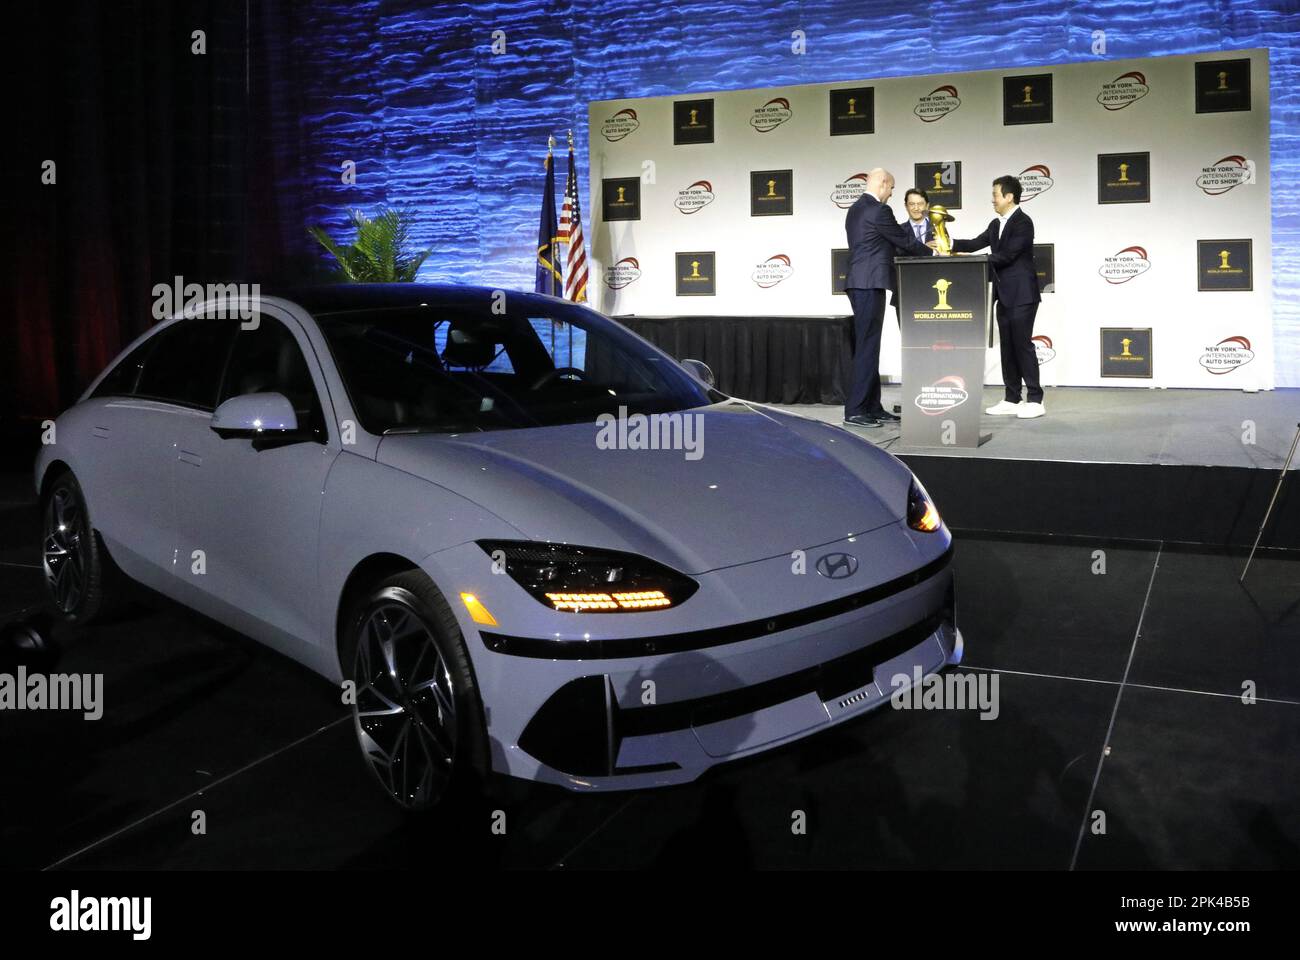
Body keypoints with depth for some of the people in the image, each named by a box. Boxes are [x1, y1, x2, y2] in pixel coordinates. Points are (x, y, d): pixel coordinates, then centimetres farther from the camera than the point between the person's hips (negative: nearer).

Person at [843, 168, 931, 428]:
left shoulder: (855, 209, 17)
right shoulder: (879, 211, -12)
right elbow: (904, 242, -5)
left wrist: (919, 248, 20)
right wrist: (929, 251, 12)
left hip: (859, 283, 10)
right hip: (870, 283, -10)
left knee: (868, 346, 11)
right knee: (867, 346, -8)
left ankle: (873, 407, 14)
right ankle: (855, 410, -7)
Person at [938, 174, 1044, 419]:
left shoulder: (1023, 222, -12)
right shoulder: (996, 224, 15)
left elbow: (1008, 255, -19)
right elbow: (977, 243, 11)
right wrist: (949, 244, 0)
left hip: (1021, 295, -9)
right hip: (1005, 295, 9)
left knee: (1022, 344, -8)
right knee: (1008, 346, 9)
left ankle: (1035, 400, -3)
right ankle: (1012, 399, 13)